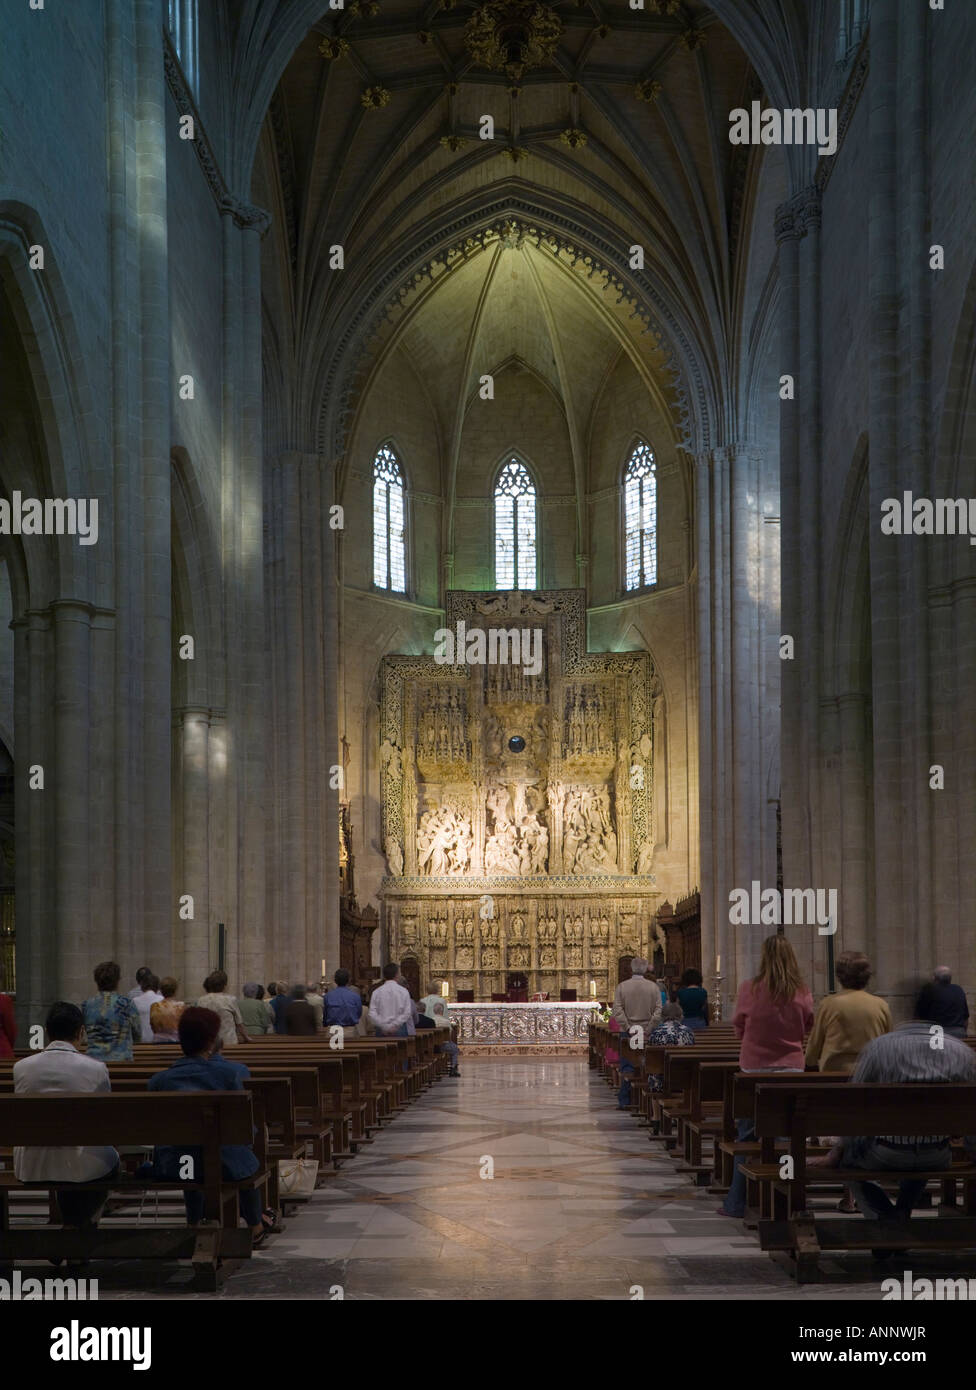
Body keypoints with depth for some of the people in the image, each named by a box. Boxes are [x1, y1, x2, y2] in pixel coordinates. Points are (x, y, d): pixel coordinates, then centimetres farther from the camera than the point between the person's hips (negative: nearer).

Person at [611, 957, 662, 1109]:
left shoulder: (622, 986, -1)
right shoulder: (653, 987, -1)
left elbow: (617, 1011, -9)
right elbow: (658, 1012, -7)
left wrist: (628, 1029, -8)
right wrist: (648, 1031, -6)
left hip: (628, 1034, 0)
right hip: (647, 1034, 0)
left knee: (626, 1068, 4)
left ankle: (624, 1101, 1)